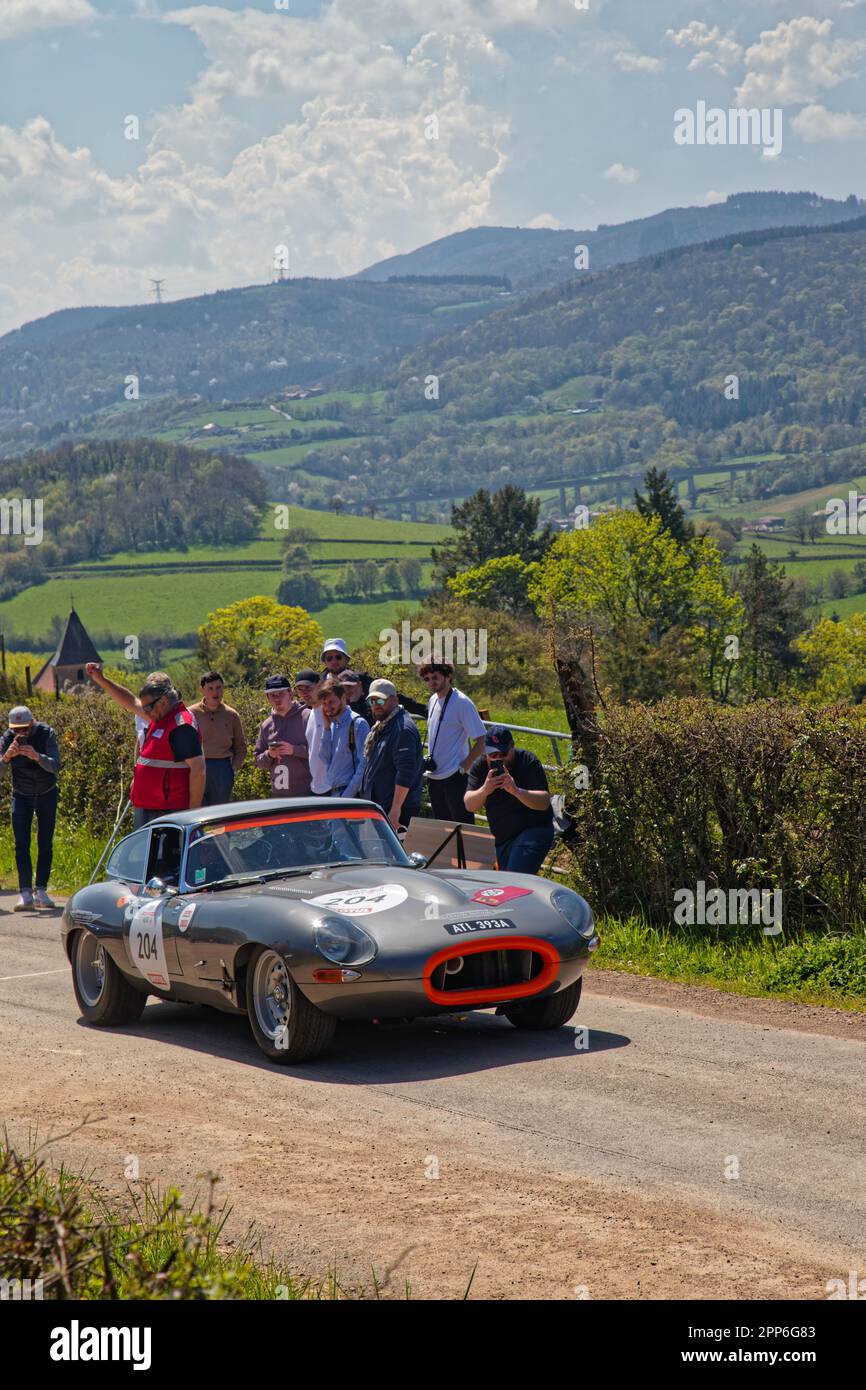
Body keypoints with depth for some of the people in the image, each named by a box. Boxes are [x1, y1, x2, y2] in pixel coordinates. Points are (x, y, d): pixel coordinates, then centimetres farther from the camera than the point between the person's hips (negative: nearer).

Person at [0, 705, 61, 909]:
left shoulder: (46, 733, -19)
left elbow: (55, 766, -27)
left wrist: (37, 756, -46)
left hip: (47, 794, 0)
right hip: (22, 796, 0)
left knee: (45, 845, -1)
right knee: (21, 845, -11)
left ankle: (41, 891, 4)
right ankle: (26, 893, -15)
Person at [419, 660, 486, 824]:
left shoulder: (462, 703, -14)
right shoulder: (433, 700, 10)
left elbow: (481, 742, -16)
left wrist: (463, 768, -15)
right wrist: (429, 758, 12)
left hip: (455, 778, -8)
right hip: (434, 777, 8)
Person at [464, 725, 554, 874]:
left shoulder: (528, 761, -14)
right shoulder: (480, 766, -3)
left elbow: (544, 802, -23)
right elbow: (469, 805, -14)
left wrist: (516, 791, -40)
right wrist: (484, 790, -35)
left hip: (533, 832, -6)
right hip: (502, 838, 6)